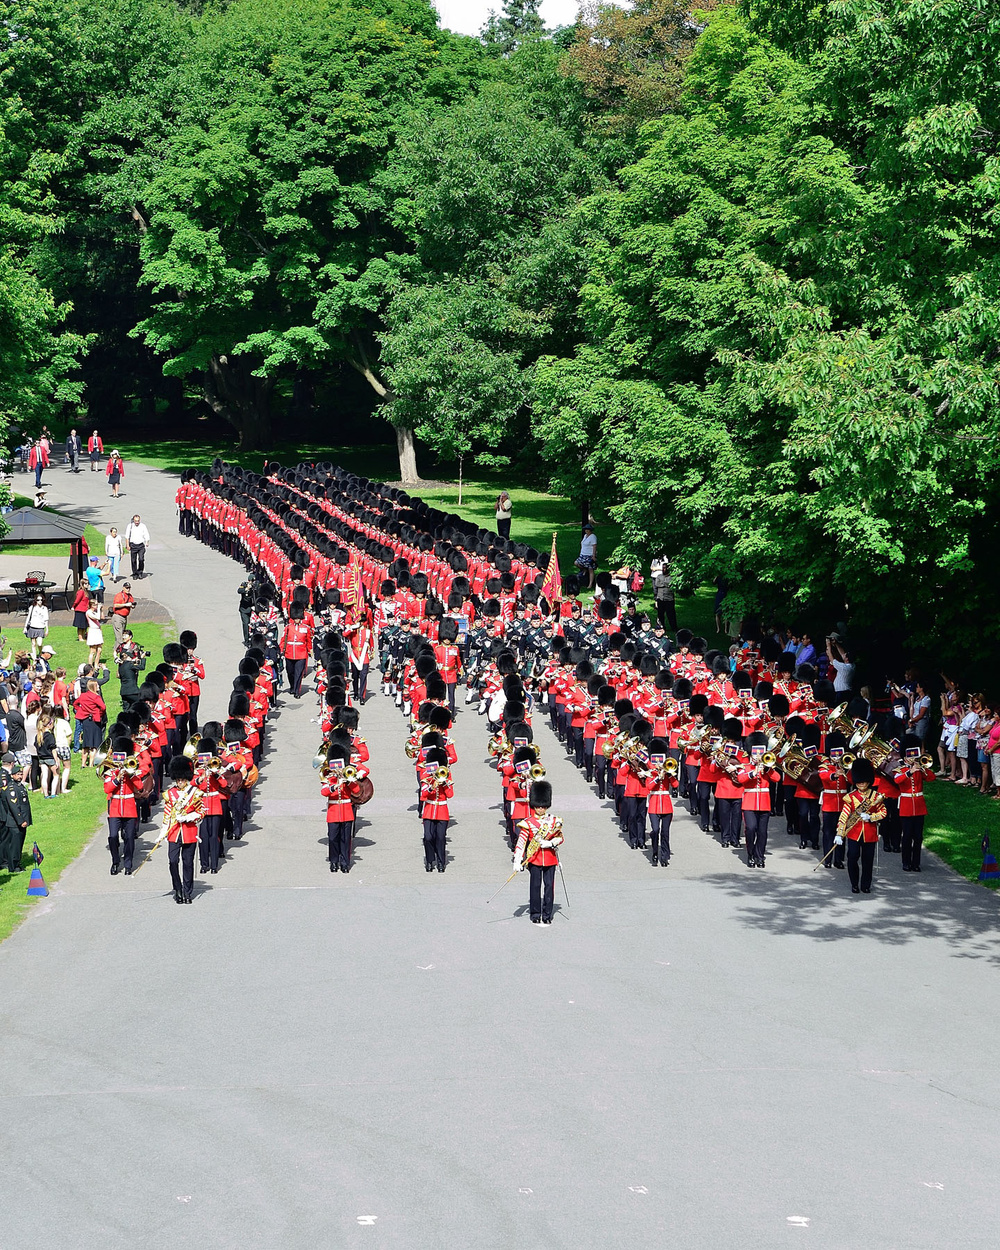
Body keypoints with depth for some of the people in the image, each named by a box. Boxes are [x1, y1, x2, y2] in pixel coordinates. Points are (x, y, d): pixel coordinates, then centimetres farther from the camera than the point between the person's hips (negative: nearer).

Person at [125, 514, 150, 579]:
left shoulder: (143, 526, -2)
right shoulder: (130, 526, -2)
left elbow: (146, 535, 0)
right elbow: (127, 536, 2)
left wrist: (147, 542, -17)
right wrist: (127, 545, -4)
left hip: (141, 545, 0)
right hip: (133, 545, 0)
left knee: (141, 559, -14)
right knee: (133, 560, 3)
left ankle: (140, 572, 5)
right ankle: (135, 574, 17)